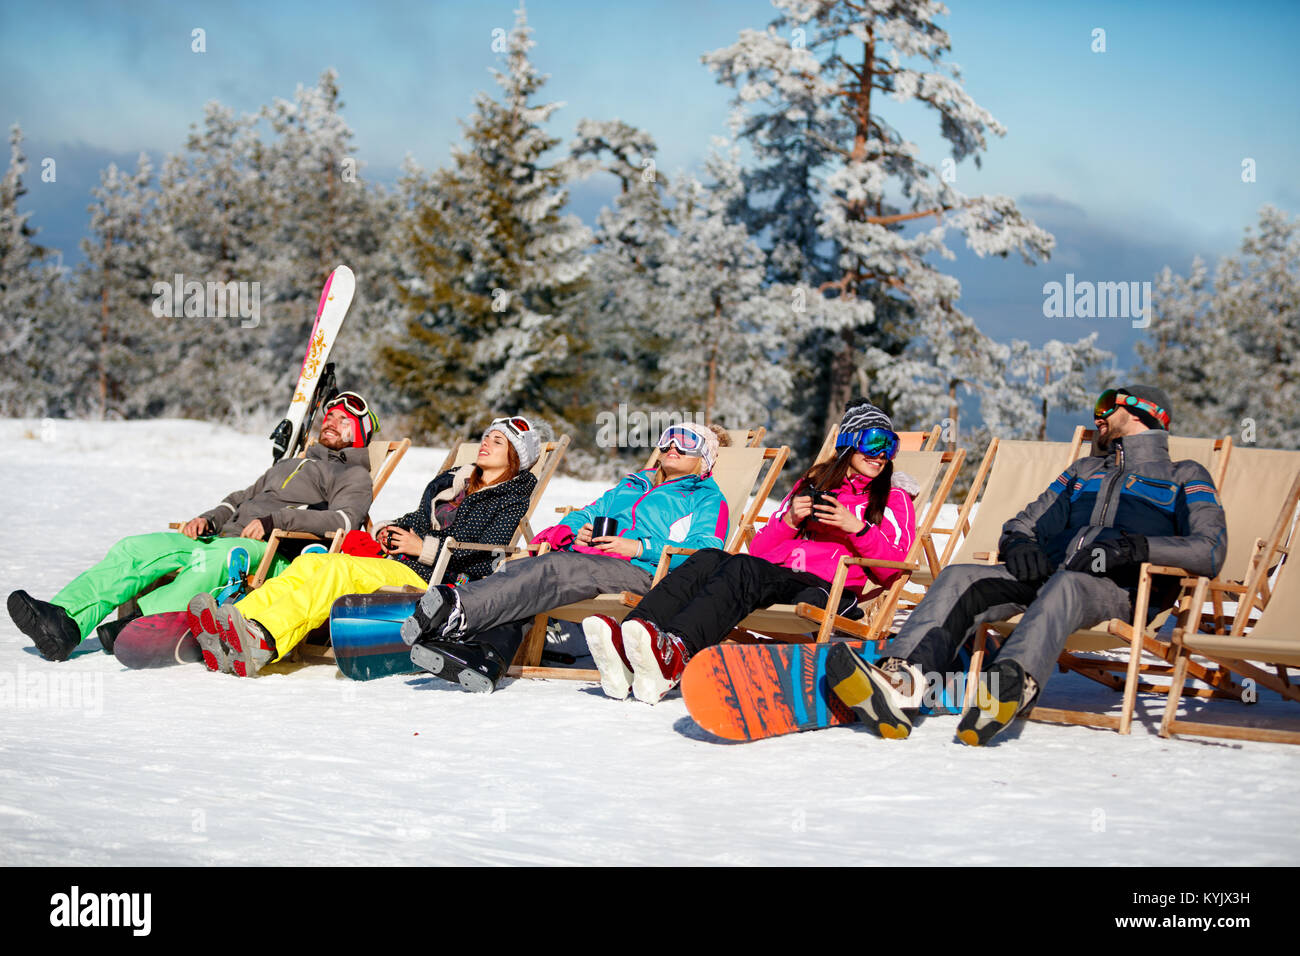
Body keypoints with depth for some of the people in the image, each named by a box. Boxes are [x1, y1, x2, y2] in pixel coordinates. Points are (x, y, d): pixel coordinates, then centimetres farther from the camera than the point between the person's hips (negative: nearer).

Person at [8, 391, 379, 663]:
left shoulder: (355, 476, 12)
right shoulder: (289, 466, 37)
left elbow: (342, 520, -8)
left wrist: (274, 520, -18)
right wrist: (209, 519, 9)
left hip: (274, 555, -7)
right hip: (225, 537, 7)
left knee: (218, 557, -41)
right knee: (136, 549, -16)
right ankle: (63, 619, -34)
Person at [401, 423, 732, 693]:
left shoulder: (707, 499, 19)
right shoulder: (631, 485, 40)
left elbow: (706, 551, 0)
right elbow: (589, 512, 35)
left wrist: (639, 547, -10)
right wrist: (574, 530, 9)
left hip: (639, 570, -7)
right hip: (585, 556, 7)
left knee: (552, 571, -35)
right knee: (517, 568, -25)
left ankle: (458, 609, -57)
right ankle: (486, 654, -48)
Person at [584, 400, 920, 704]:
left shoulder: (892, 498, 21)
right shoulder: (813, 483, 31)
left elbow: (890, 570, 4)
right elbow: (760, 550, 23)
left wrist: (856, 527, -7)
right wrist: (789, 520, 5)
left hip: (827, 591, -4)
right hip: (777, 580, 5)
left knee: (742, 569, -34)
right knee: (709, 560, -28)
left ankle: (674, 652, -61)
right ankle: (628, 639, -52)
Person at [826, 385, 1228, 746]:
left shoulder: (1185, 477, 20)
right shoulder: (1082, 472, 38)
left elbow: (1210, 551, 2)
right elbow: (1022, 526, 30)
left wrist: (1137, 547, -15)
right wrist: (1020, 545, 4)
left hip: (1119, 590, -5)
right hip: (1045, 574, 5)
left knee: (1066, 586, -41)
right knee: (959, 578, -23)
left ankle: (1011, 685, -71)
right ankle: (901, 683, -50)